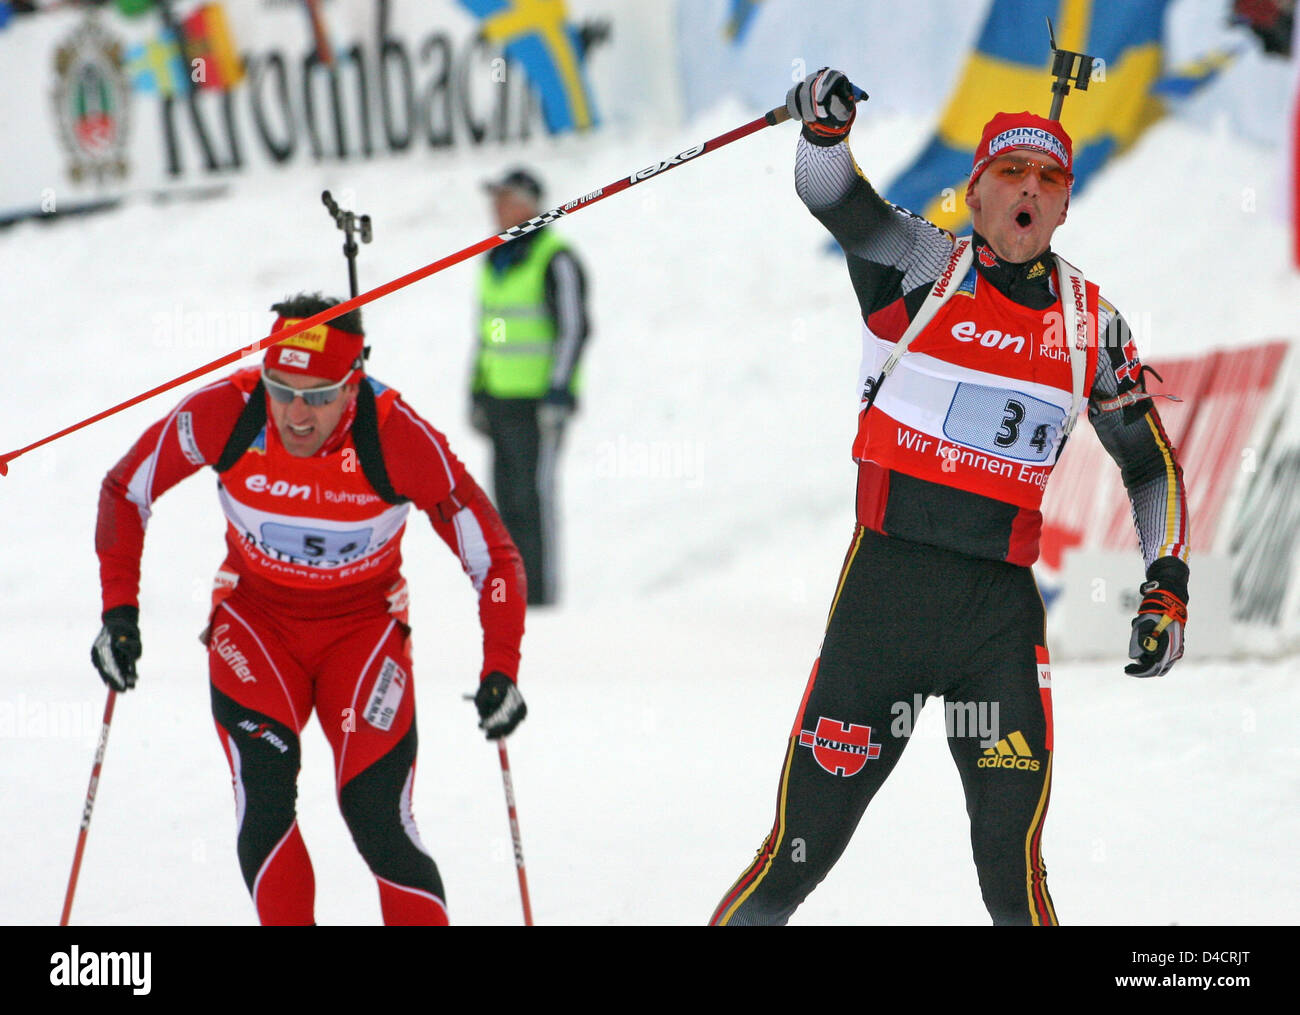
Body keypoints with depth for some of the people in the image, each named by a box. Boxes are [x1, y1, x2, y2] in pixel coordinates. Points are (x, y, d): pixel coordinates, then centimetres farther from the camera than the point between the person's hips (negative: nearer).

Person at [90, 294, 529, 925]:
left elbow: (492, 555, -16)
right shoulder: (227, 414, -22)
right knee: (264, 788, -22)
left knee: (377, 820, -13)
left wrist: (501, 670, -25)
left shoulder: (398, 440, -25)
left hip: (364, 629, -1)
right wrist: (119, 609, -10)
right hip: (255, 620, 1)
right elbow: (126, 490, -4)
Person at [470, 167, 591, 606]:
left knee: (533, 492, -10)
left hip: (537, 400, -8)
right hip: (499, 398, 8)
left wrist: (560, 392, -18)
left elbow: (574, 328, -12)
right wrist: (475, 394, 19)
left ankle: (542, 592, -10)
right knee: (508, 499, 6)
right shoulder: (495, 260, 17)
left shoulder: (554, 260, -9)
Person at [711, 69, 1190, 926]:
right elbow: (833, 198, -16)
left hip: (1003, 606, 2)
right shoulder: (924, 268, 2)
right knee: (804, 843, -2)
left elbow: (1151, 464, 19)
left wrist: (1168, 585, 8)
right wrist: (824, 127, -37)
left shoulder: (1091, 323, 10)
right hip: (887, 577, -2)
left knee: (1014, 870, -3)